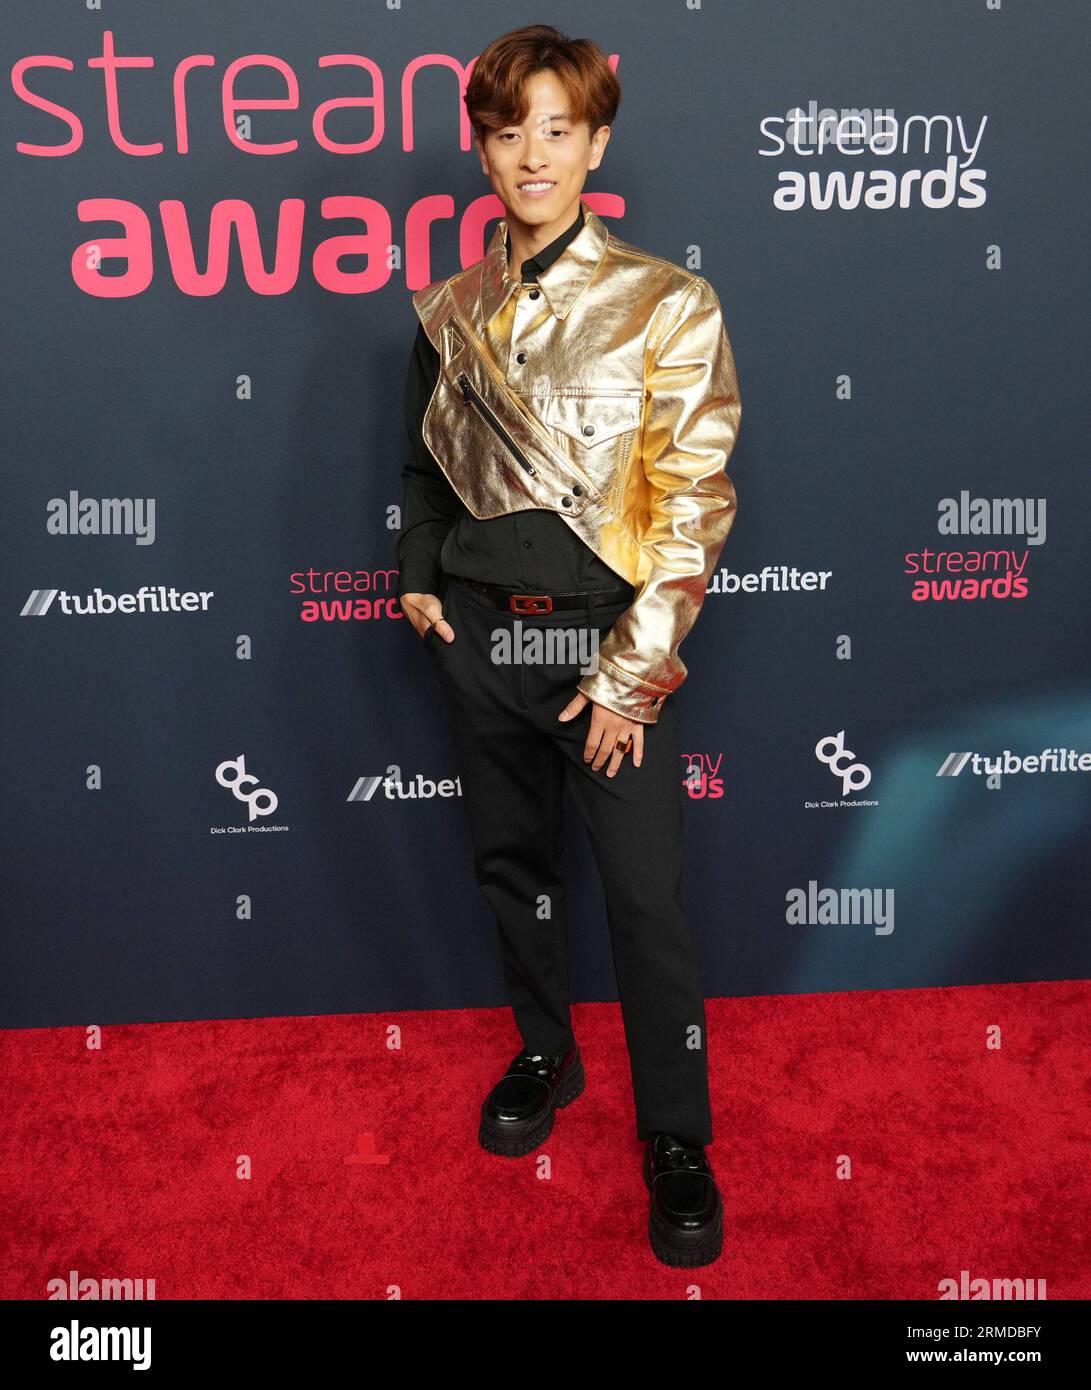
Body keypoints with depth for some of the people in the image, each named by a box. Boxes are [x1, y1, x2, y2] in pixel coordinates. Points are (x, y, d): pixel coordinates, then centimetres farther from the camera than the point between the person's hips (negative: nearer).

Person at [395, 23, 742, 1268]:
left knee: (646, 895, -2)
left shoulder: (667, 305, -5)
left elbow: (694, 501, -10)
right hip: (479, 633, 5)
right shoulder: (450, 311, 9)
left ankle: (676, 1138, 18)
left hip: (605, 636, -4)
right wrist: (416, 577, 4)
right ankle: (546, 1054, 39)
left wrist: (632, 675, -13)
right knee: (510, 860, 15)